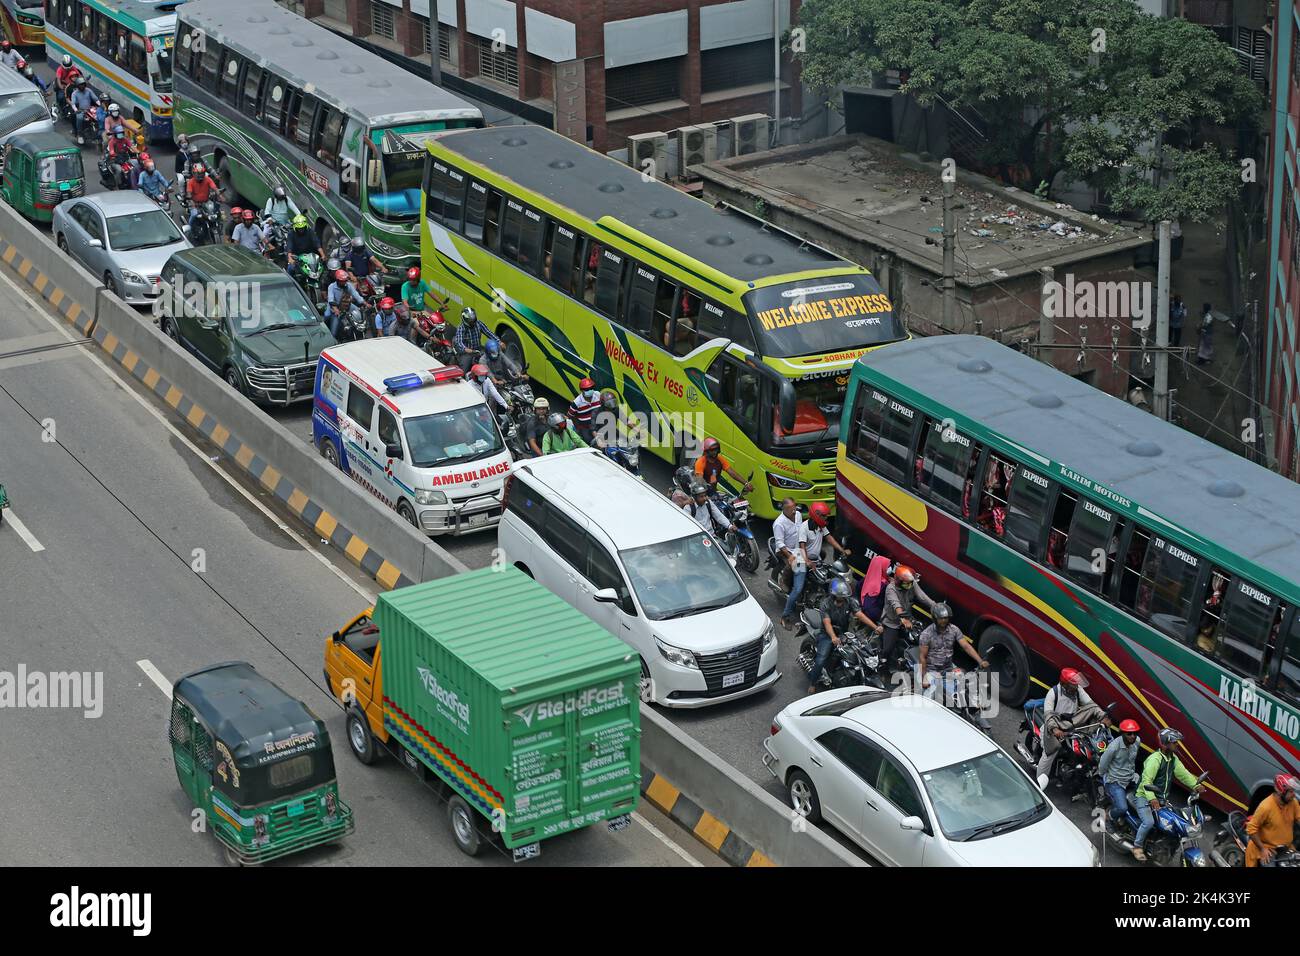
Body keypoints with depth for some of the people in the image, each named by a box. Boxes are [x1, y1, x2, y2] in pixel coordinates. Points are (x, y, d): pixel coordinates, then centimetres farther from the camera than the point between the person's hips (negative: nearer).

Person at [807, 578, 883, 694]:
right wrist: (833, 637, -43)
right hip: (827, 634, -4)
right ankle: (812, 683, -2)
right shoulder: (826, 603, -15)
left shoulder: (849, 601, -4)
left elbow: (860, 615, -13)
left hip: (843, 633, 4)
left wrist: (875, 627, -28)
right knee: (821, 660, -23)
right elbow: (827, 622, -25)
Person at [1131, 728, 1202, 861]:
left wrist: (1195, 785, -12)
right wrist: (1151, 798, -42)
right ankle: (1137, 846, -9)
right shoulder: (1155, 759, -22)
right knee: (1149, 822, -26)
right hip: (1144, 797, -8)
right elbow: (1147, 780, -29)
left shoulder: (1173, 759, 7)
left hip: (1161, 798, 9)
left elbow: (1183, 773, 6)